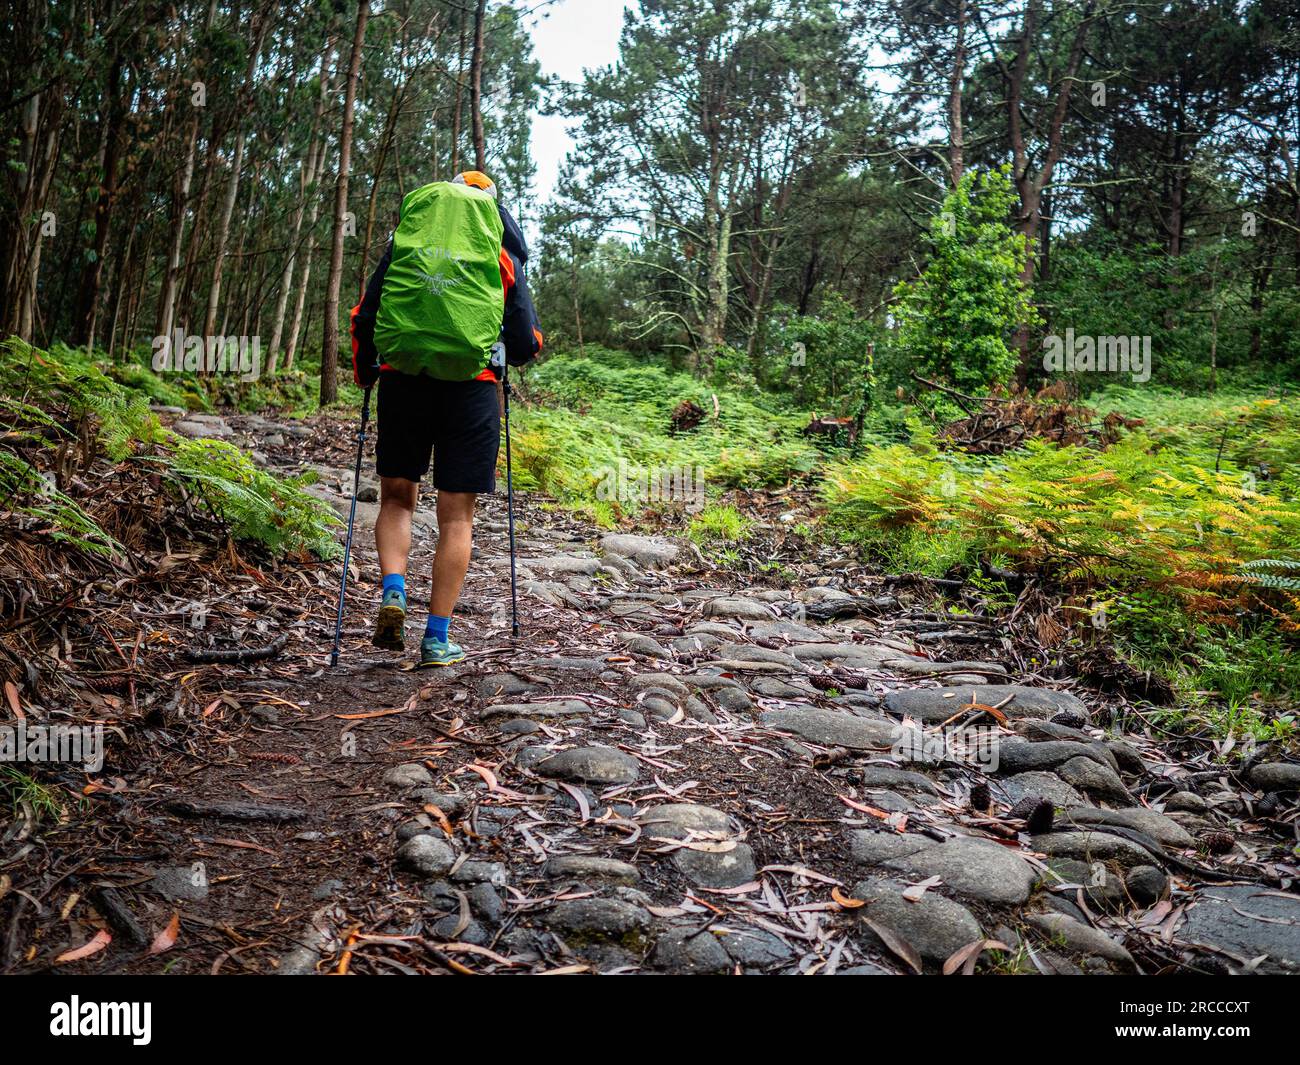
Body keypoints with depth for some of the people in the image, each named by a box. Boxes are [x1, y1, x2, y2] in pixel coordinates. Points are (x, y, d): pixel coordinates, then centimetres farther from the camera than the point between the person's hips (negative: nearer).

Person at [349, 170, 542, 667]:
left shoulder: (402, 246, 14)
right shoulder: (502, 257, 12)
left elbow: (363, 318, 9)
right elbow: (527, 343, 9)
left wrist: (365, 375, 25)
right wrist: (504, 351, 32)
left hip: (402, 379, 1)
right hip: (472, 385, -1)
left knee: (397, 497, 19)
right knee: (456, 515, 4)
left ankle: (393, 591, -4)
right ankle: (437, 639, 5)